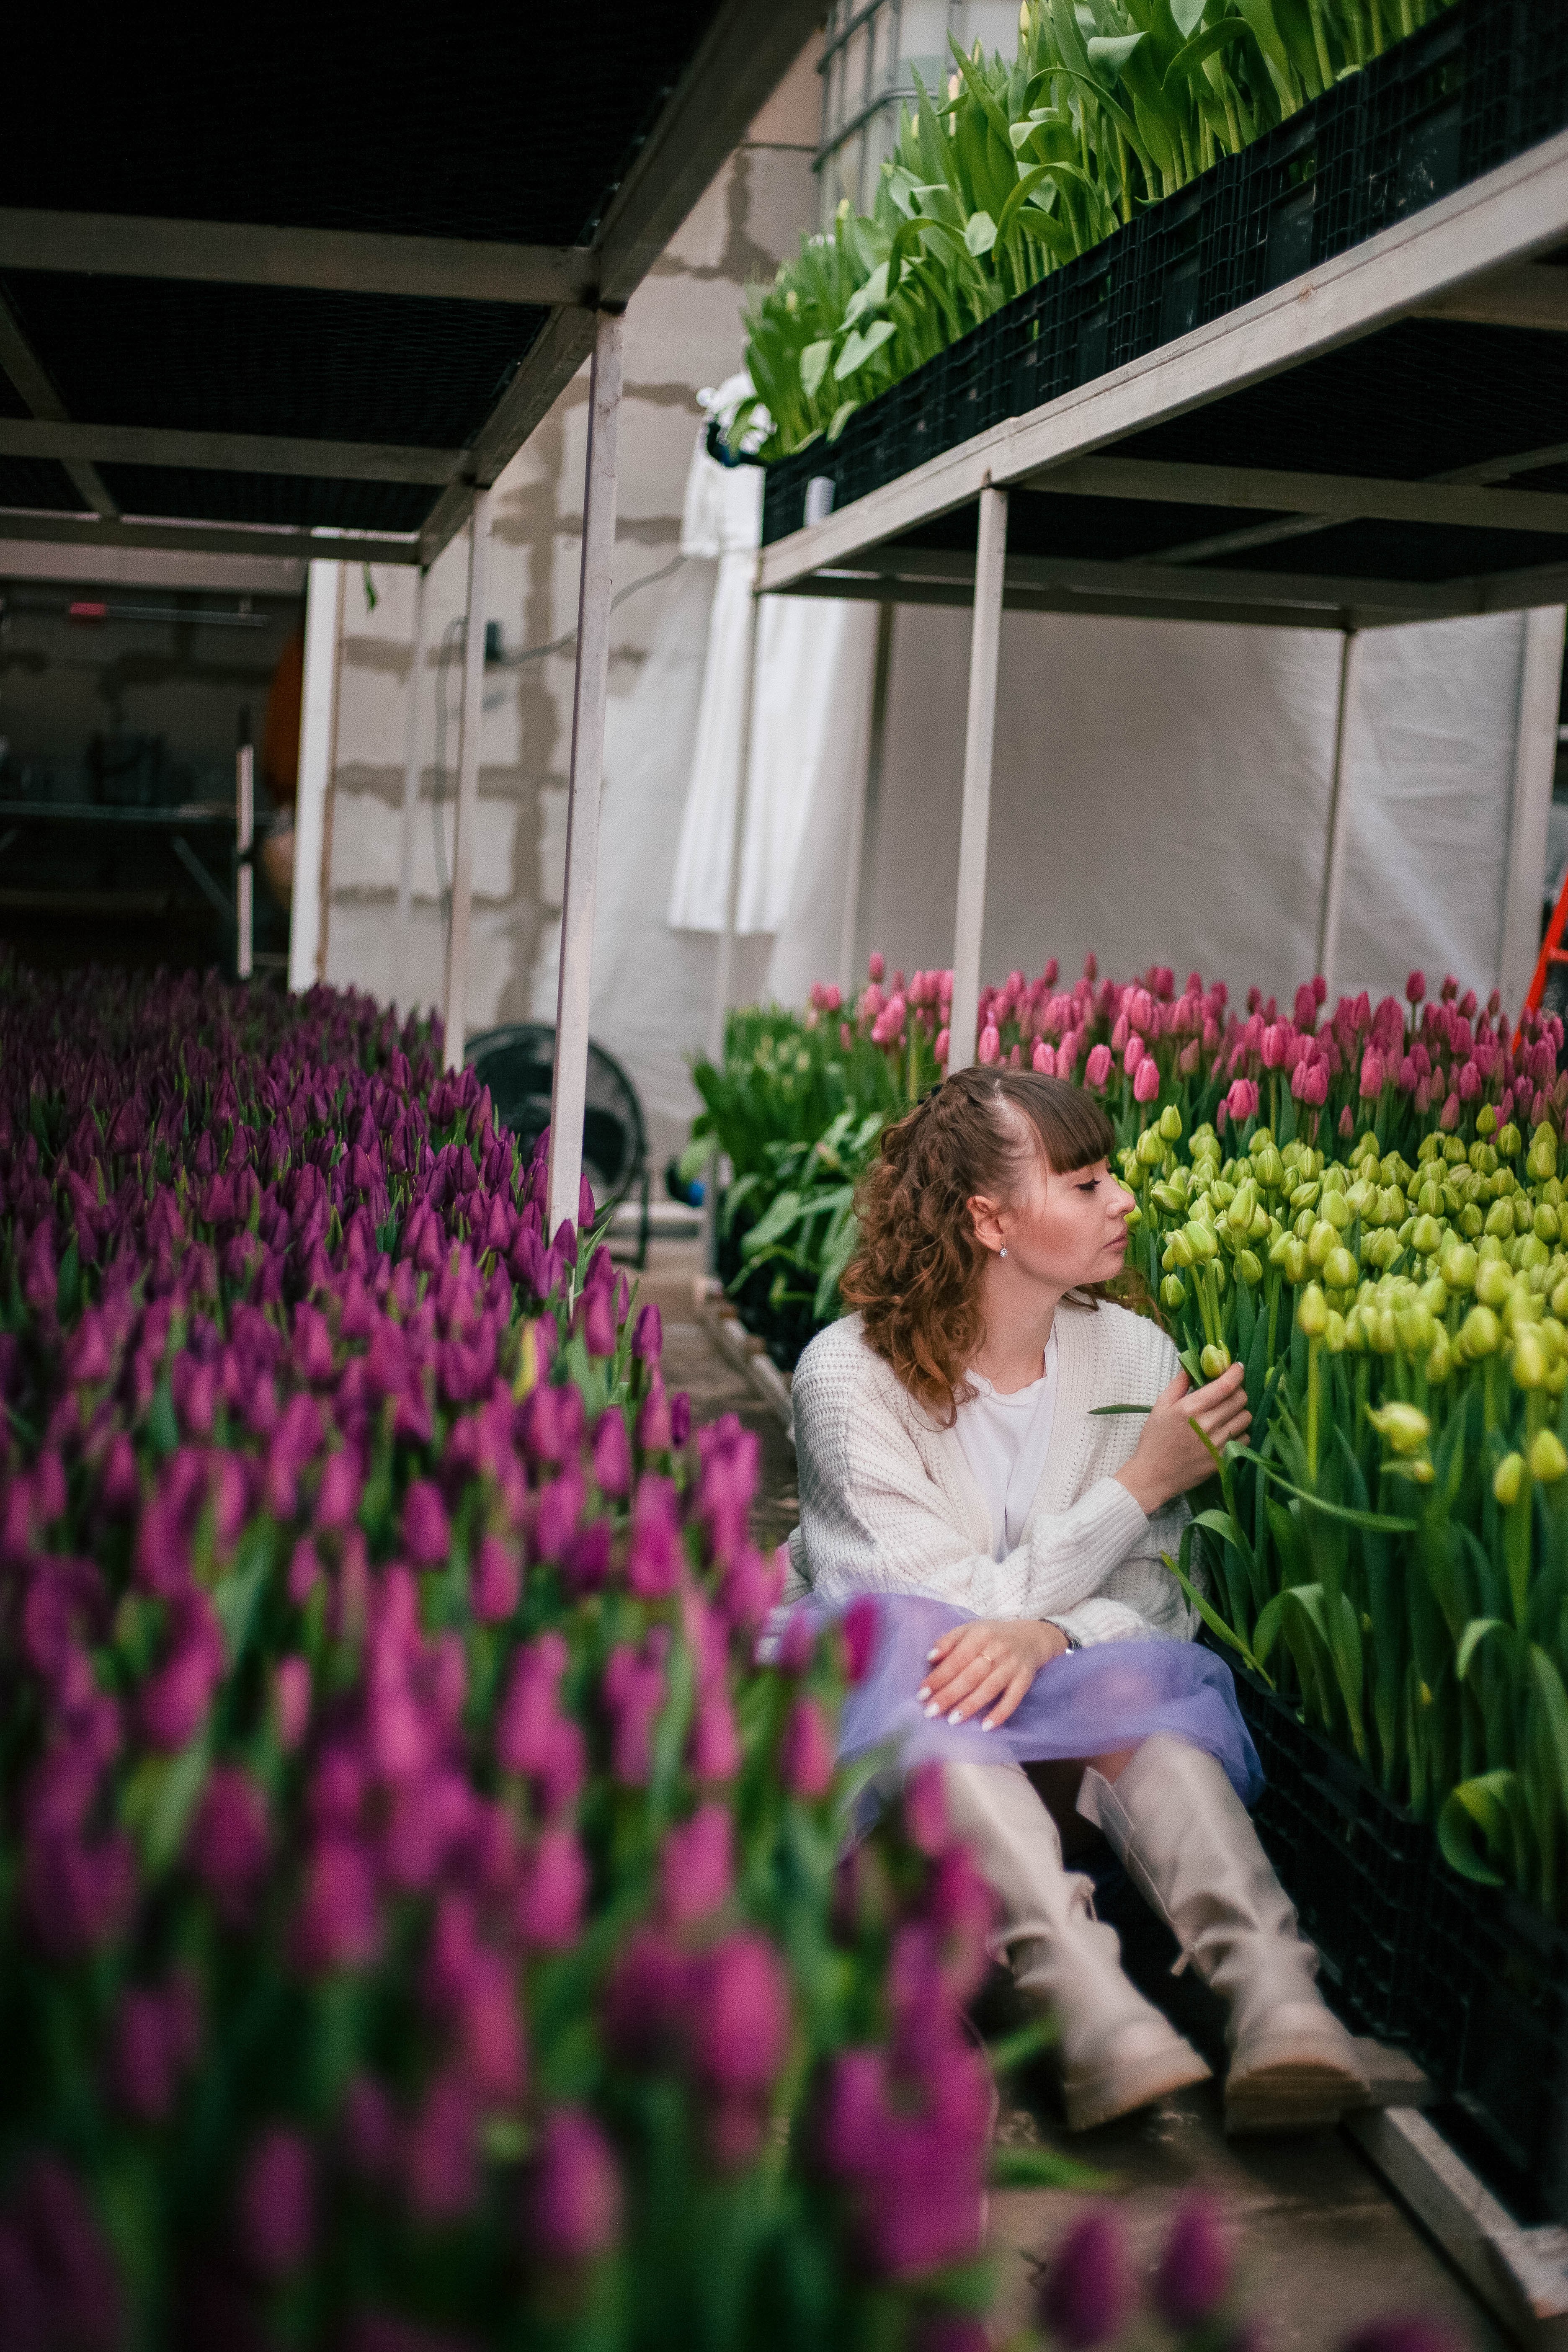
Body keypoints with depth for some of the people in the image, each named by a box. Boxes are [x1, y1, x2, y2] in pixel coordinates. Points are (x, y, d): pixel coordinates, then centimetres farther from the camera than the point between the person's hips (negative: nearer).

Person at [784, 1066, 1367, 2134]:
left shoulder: (1138, 1356, 0)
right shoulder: (851, 1374, -13)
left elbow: (1162, 1592, -6)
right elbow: (961, 1606, -16)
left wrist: (1046, 1633, -29)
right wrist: (1140, 1483, -17)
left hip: (1064, 1718, 3)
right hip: (869, 1719, -3)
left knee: (1139, 1671, -30)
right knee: (908, 1648, -36)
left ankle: (1274, 1997, -52)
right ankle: (1088, 2002, -56)